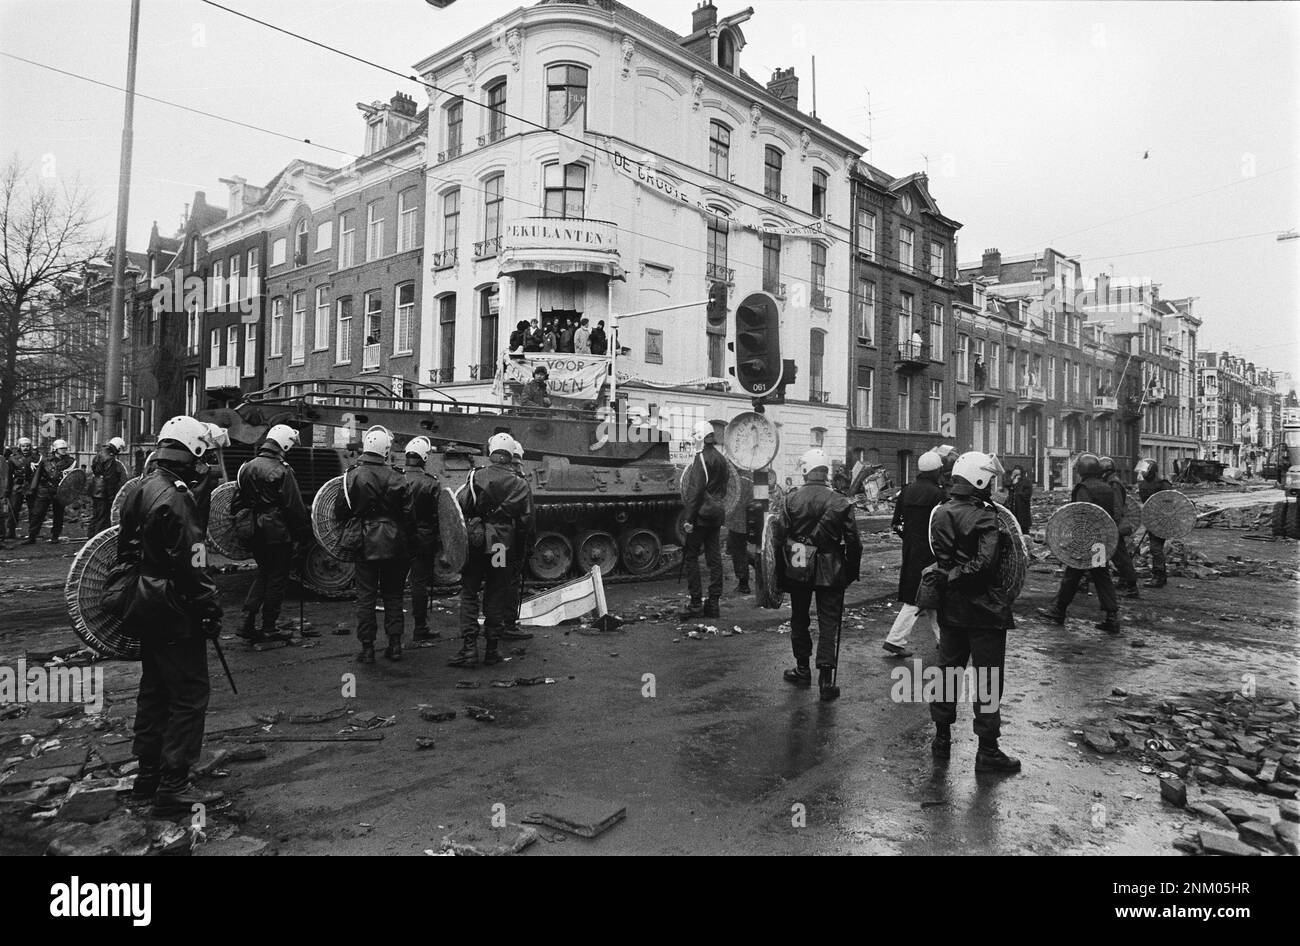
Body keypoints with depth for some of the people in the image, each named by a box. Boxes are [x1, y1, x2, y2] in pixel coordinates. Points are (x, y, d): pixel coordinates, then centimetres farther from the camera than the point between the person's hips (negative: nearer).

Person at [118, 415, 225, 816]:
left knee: (154, 690, 19)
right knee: (189, 696, -3)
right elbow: (191, 565, -24)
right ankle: (174, 787, 1)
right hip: (175, 614, -10)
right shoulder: (176, 498, -21)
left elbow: (126, 548, 18)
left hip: (146, 609, 10)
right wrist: (211, 610, -17)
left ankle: (148, 776, 29)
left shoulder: (141, 489, 9)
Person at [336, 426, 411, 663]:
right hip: (393, 544, 1)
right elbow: (407, 514, -2)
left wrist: (347, 532, 16)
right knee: (393, 594, 12)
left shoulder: (352, 475, -6)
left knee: (365, 595, 6)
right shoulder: (395, 477, -5)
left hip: (365, 543, -1)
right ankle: (395, 643, 13)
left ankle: (367, 648, 6)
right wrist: (408, 542, 8)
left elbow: (340, 510, -1)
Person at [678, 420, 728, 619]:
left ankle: (696, 603, -4)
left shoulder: (701, 458, -12)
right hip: (717, 514, 8)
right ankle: (713, 604, 11)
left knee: (691, 556, -2)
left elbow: (695, 490, -17)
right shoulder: (720, 458, 14)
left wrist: (689, 518, -16)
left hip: (702, 515, -8)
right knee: (714, 557, 8)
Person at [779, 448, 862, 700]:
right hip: (830, 572, -1)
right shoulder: (840, 502, -10)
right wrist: (852, 572, 8)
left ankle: (802, 670, 27)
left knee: (800, 620, 17)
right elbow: (853, 542, -6)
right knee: (828, 623, 5)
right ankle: (826, 677, 2)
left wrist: (781, 575, 7)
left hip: (797, 570, 1)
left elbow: (780, 537, -3)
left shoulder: (791, 500, -7)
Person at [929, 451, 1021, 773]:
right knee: (987, 680, 4)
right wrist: (952, 578, -13)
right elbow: (983, 565, -24)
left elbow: (938, 560, 3)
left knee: (948, 670, 17)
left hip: (950, 609, 6)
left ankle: (942, 738, 27)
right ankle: (988, 751, 12)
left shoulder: (940, 514, 3)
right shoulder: (985, 518, -17)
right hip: (983, 610, -6)